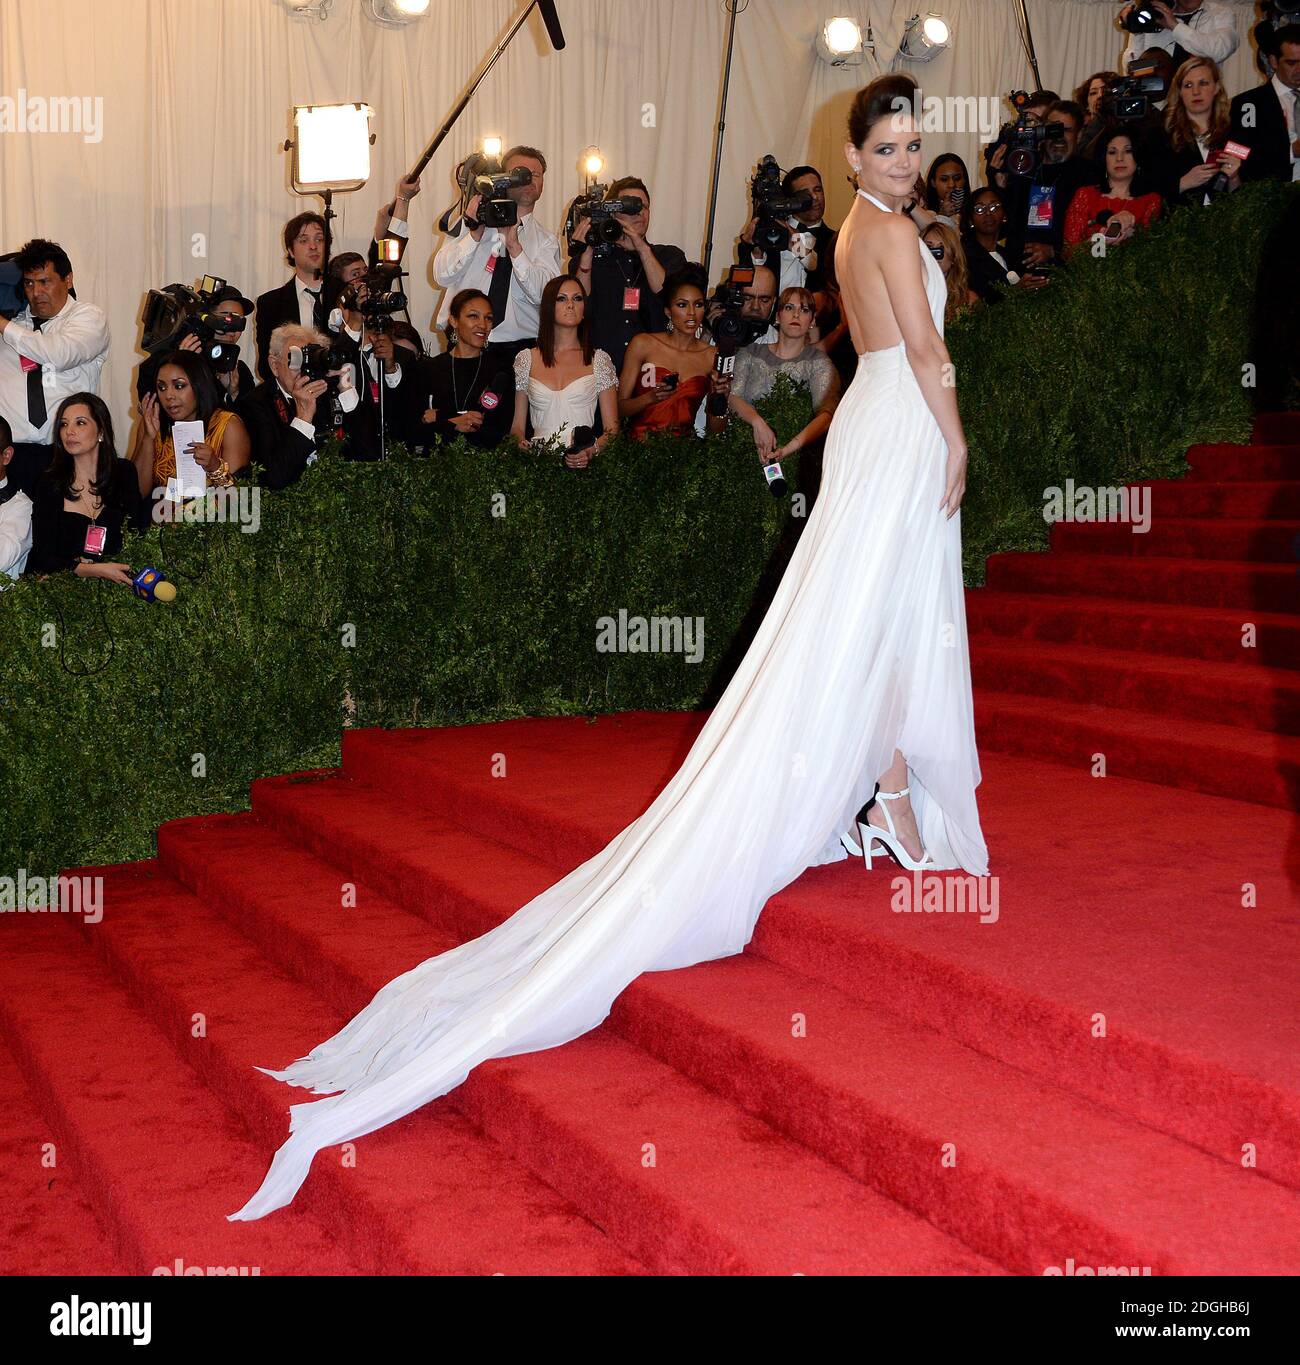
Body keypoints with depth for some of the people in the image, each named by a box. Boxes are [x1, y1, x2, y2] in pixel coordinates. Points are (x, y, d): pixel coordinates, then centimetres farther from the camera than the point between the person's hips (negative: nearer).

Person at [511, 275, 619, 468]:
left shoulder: (599, 360, 11)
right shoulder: (526, 359, 14)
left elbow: (612, 429, 8)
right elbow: (516, 426, 15)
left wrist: (592, 451, -14)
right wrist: (521, 444, -9)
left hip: (584, 464, -1)